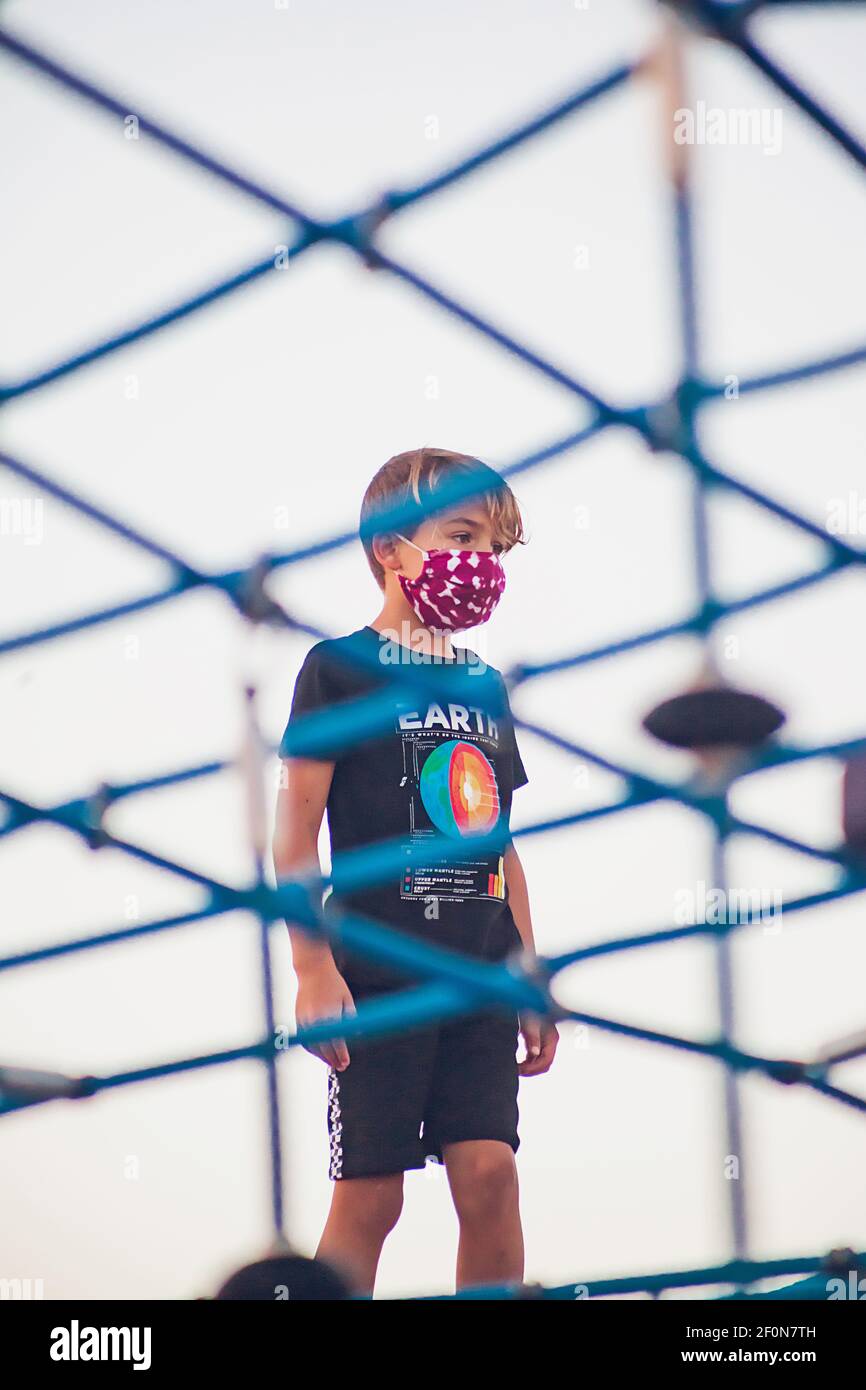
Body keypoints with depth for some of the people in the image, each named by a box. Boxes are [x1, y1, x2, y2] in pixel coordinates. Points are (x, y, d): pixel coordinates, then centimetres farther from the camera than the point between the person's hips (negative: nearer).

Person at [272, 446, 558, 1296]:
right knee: (369, 1194, -3)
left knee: (490, 1175, -3)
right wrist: (314, 970, -12)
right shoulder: (340, 668, -1)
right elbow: (296, 830, -5)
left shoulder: (485, 687, 16)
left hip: (480, 978, 5)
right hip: (378, 973, -5)